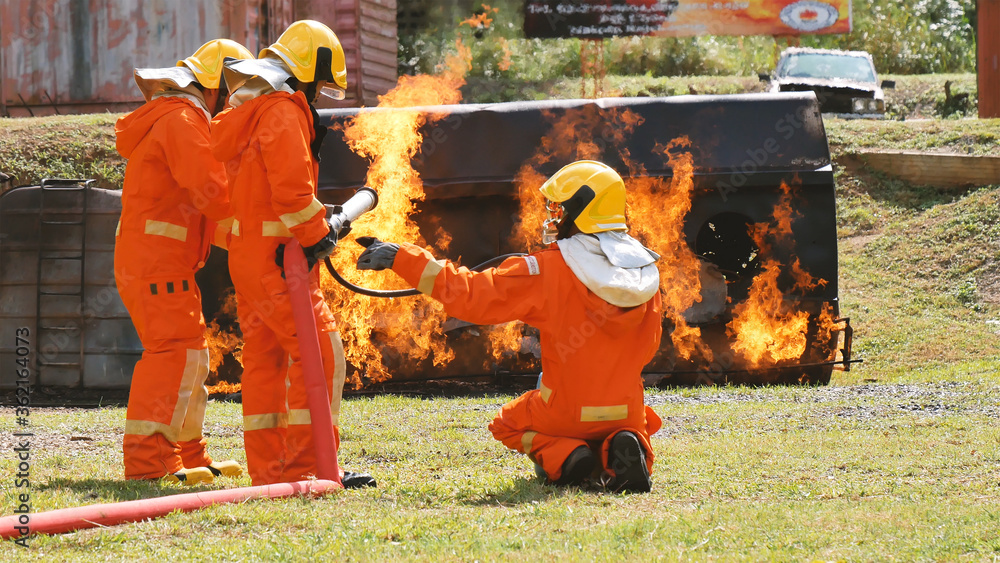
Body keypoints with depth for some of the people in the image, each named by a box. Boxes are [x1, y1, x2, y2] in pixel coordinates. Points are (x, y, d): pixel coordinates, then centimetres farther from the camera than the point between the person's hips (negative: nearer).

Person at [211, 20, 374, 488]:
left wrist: (315, 226, 16)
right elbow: (290, 188, -21)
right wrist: (316, 235, -10)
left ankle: (267, 467, 14)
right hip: (276, 257, -10)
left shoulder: (246, 111, 18)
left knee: (265, 358, 12)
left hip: (247, 255, 10)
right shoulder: (283, 112, -13)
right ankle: (306, 467, -14)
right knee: (321, 353, -10)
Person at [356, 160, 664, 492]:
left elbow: (470, 295, -16)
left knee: (507, 424, 29)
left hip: (565, 413, -2)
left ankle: (560, 455, -3)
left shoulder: (548, 270, -16)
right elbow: (647, 346, 7)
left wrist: (401, 258, -11)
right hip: (626, 412, 2)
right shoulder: (646, 273, -3)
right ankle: (618, 454, -2)